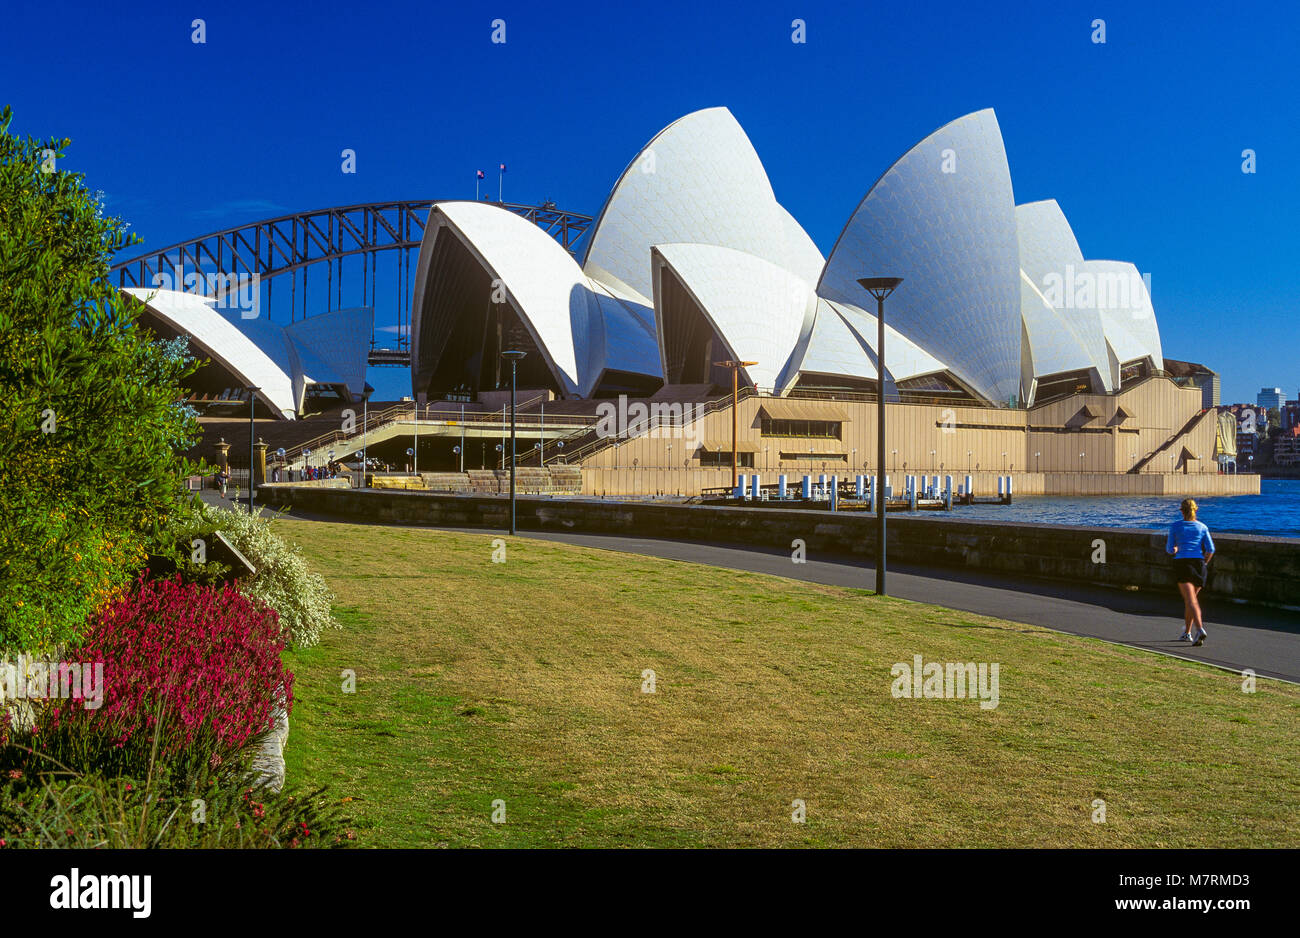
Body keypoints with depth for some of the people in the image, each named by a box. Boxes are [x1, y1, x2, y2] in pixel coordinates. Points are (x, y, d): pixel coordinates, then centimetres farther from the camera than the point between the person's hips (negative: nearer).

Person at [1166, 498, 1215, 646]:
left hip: (1182, 563, -3)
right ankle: (1187, 633, 26)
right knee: (1191, 599, 18)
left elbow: (1170, 549, 5)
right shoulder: (1202, 527, 9)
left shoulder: (1175, 526, 3)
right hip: (1199, 563, 3)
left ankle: (1200, 629, -31)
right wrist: (1204, 564, 14)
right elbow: (1210, 549, 1)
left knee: (1191, 601, -11)